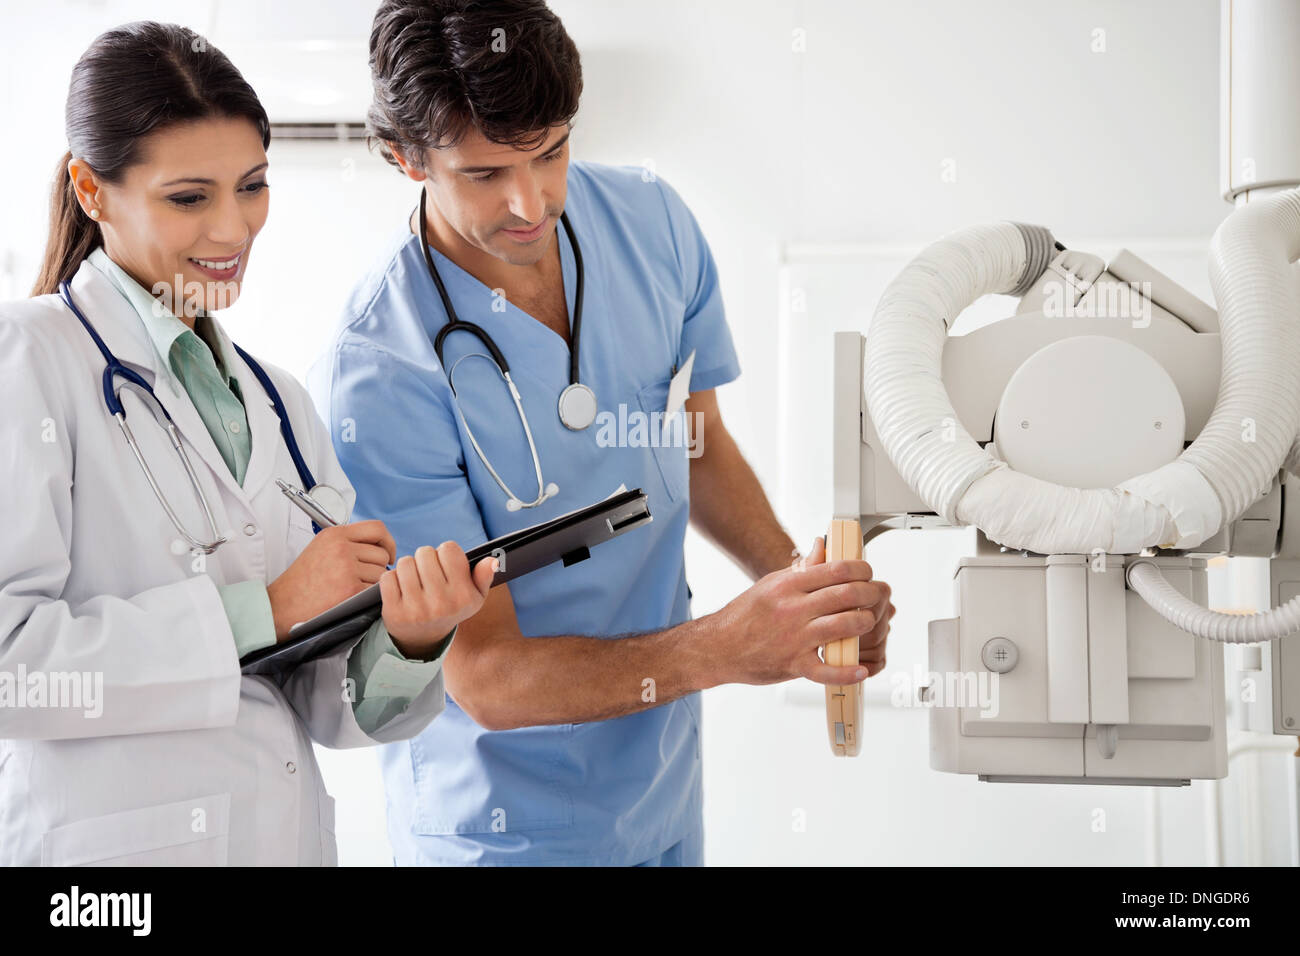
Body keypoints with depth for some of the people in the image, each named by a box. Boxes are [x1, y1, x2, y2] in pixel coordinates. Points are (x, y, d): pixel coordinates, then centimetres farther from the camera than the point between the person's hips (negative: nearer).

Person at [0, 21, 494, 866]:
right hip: (113, 838, -5)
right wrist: (261, 611, -17)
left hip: (290, 831, 6)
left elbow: (326, 708, 5)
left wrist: (409, 640, -15)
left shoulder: (281, 405, 9)